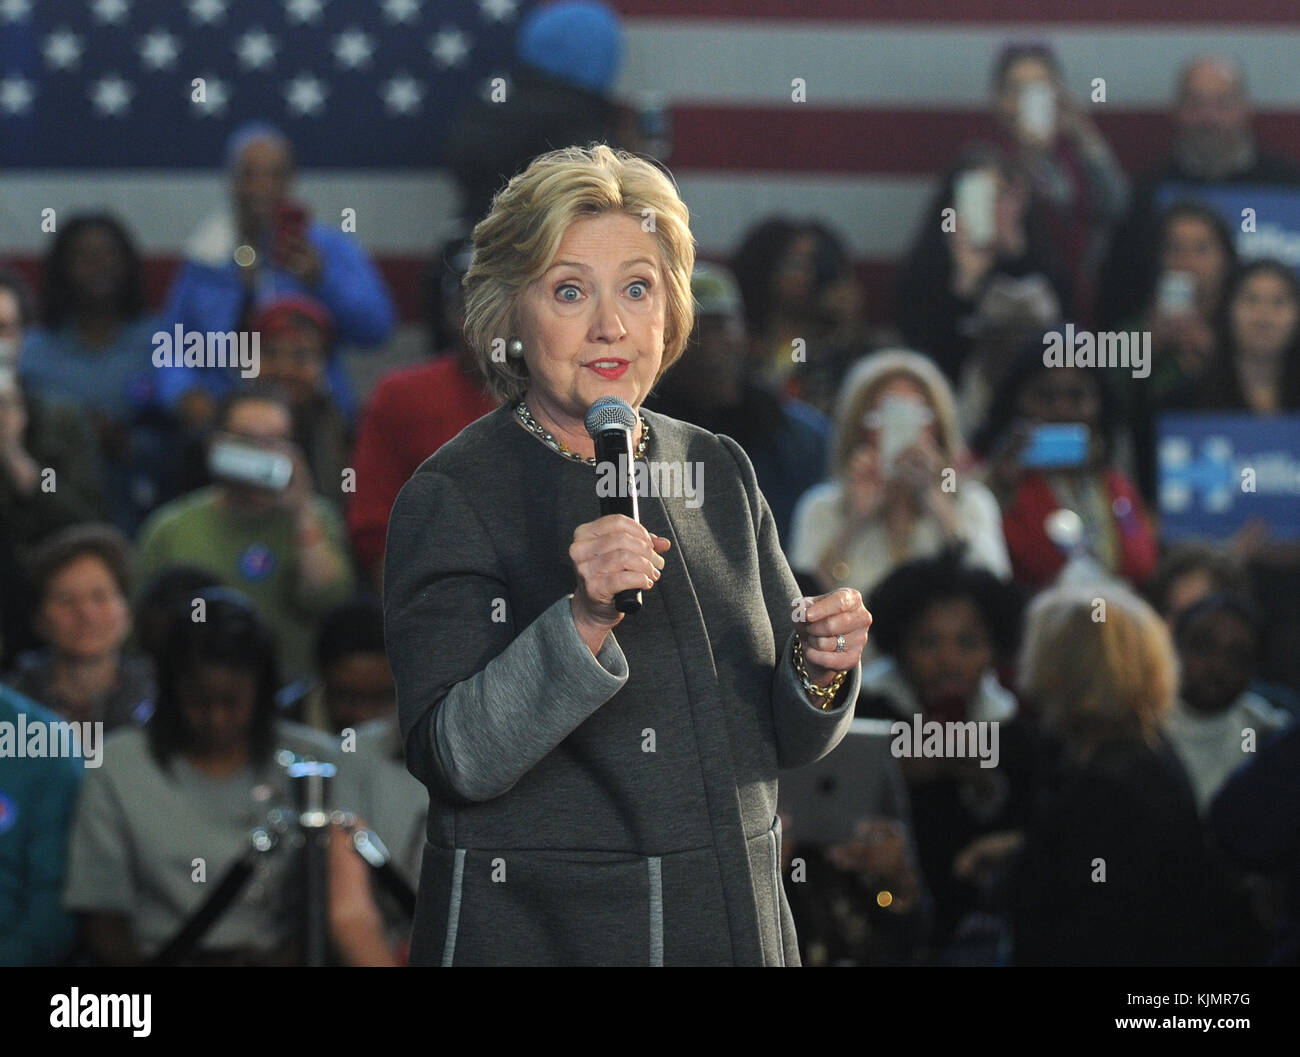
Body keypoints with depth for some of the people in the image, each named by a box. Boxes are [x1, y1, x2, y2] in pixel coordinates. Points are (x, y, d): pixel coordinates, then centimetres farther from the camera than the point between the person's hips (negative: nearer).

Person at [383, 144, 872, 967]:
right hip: (537, 933, -5)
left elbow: (783, 737, 9)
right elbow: (456, 760, -18)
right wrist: (585, 622, -29)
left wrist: (820, 670, -11)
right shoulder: (454, 497, -10)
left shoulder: (718, 472, 5)